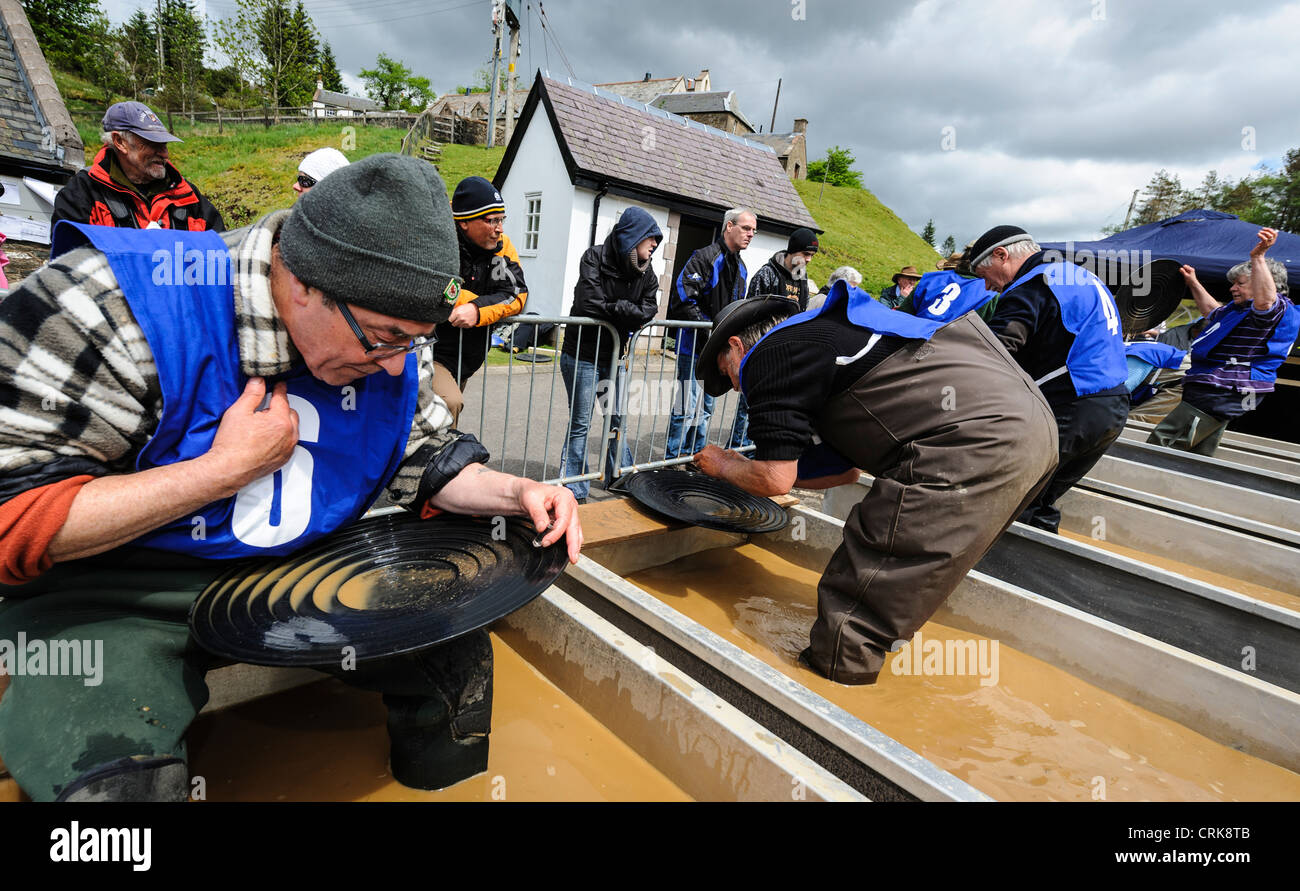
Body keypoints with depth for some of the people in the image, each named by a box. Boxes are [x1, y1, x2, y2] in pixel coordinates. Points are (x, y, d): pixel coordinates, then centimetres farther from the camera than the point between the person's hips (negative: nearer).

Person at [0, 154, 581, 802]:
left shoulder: (389, 340, -7)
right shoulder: (115, 303, -24)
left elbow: (425, 460, 5)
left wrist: (514, 494, -12)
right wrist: (226, 468, -26)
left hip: (304, 570, 5)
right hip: (110, 590, -4)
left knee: (455, 638, -4)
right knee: (111, 778, -29)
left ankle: (439, 780, 23)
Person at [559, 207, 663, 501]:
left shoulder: (646, 272, 5)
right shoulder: (594, 257, -12)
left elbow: (648, 310, -6)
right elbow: (589, 304, -24)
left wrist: (614, 307, -17)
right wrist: (624, 309, -13)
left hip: (614, 356, 6)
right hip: (582, 355, -6)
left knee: (617, 419, 15)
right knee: (580, 423, 2)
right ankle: (575, 490, 14)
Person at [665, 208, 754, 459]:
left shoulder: (741, 267, 16)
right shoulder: (705, 257, -11)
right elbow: (683, 300, -19)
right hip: (694, 345, -8)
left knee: (705, 408, 14)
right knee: (687, 407, -7)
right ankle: (672, 461, 5)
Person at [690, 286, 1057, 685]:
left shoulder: (770, 356, -1)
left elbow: (775, 479, -6)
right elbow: (845, 470, 32)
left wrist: (725, 465, 16)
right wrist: (748, 469, 38)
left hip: (972, 444, -11)